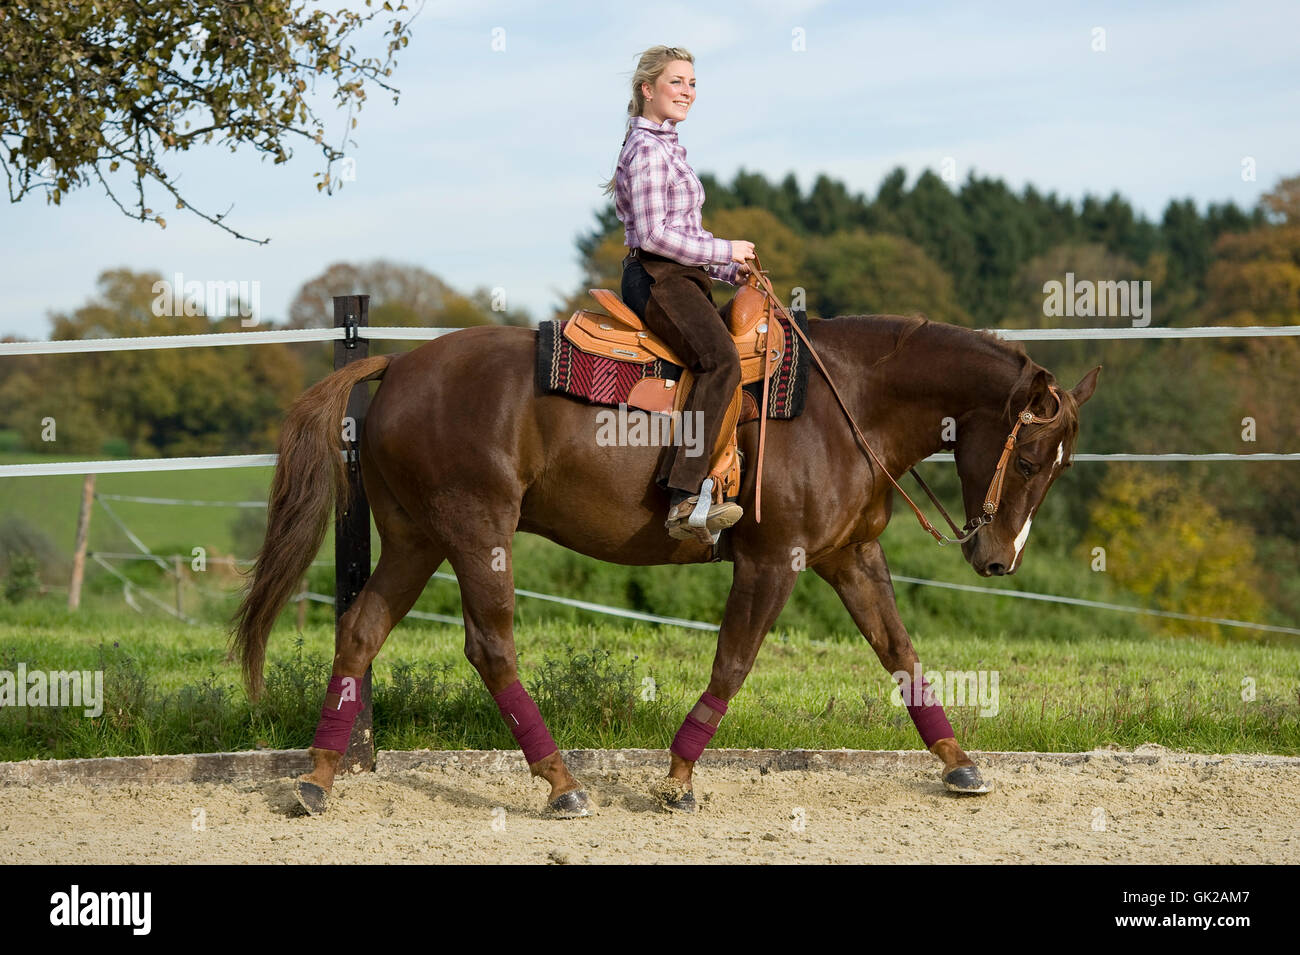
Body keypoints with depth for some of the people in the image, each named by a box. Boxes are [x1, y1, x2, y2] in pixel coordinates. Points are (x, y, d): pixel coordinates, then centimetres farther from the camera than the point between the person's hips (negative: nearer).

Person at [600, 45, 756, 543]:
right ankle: (684, 498, -42)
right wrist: (724, 251, -12)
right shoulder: (647, 148, -10)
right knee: (720, 359, -31)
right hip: (657, 278, -11)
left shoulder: (666, 146, 22)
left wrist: (728, 270, 17)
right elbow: (652, 235, -18)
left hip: (679, 277, 11)